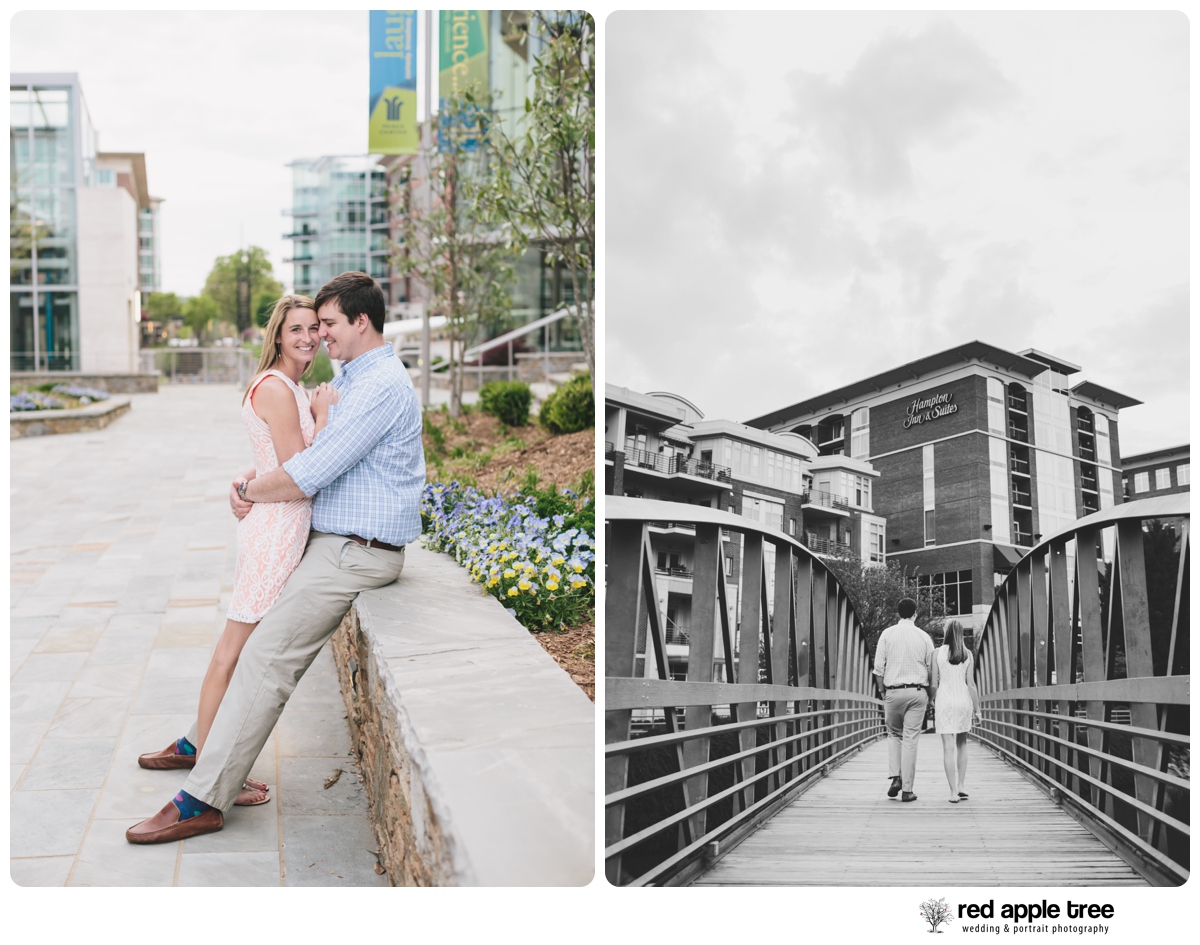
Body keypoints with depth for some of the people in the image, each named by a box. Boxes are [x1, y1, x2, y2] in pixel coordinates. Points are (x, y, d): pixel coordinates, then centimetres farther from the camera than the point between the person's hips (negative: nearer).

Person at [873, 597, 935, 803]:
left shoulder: (887, 634, 0)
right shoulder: (924, 637, 2)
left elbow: (879, 667, -2)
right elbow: (931, 669, 3)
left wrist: (882, 691, 9)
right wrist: (930, 694, 15)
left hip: (893, 691, 0)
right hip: (917, 691, 0)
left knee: (894, 734, 18)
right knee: (910, 739, 3)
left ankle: (895, 777, 2)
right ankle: (907, 789, 3)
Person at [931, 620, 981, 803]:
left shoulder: (938, 652, -2)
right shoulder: (967, 654, 1)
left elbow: (934, 683, -1)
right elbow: (971, 684, -1)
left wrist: (932, 704, 13)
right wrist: (977, 709, 4)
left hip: (944, 700, -2)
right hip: (963, 700, 2)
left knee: (948, 747, -3)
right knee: (962, 744, 19)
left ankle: (953, 792, -7)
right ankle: (960, 786, 15)